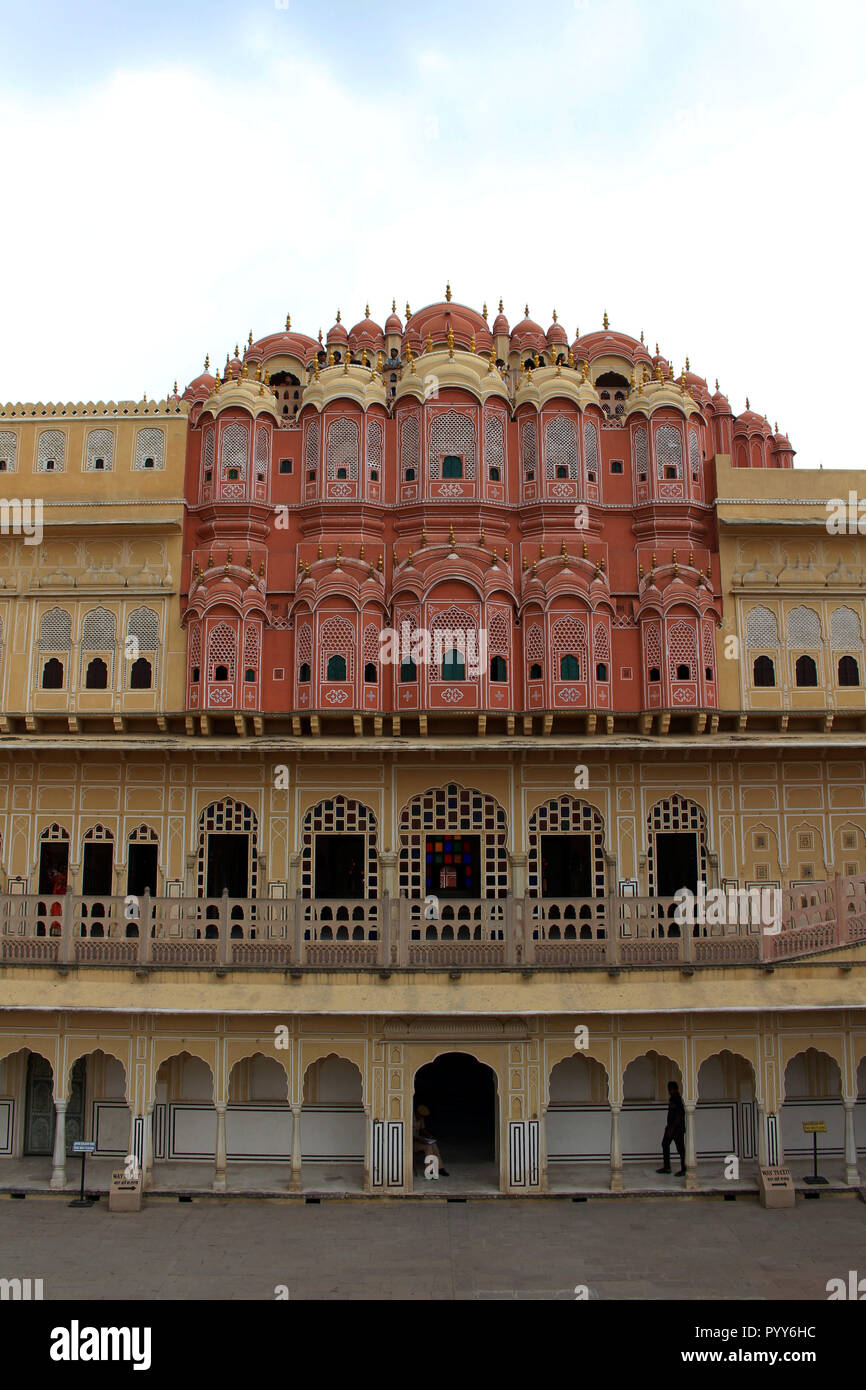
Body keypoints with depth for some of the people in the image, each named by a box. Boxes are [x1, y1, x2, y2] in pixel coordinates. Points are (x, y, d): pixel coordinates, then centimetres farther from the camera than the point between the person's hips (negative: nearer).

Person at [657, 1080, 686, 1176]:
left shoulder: (678, 1100, -18)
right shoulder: (671, 1099, 11)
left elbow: (679, 1116, -21)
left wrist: (672, 1128, -21)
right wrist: (668, 1125, 20)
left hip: (678, 1128, -10)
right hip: (671, 1127, 10)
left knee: (680, 1148, -2)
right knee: (665, 1144, 12)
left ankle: (684, 1169, 7)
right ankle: (667, 1167, 19)